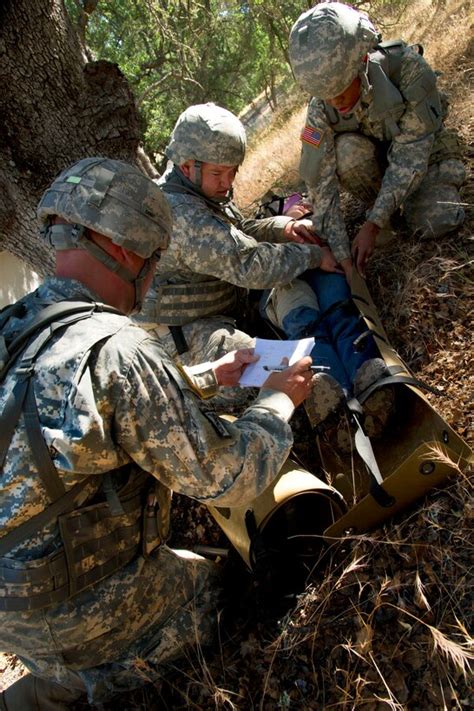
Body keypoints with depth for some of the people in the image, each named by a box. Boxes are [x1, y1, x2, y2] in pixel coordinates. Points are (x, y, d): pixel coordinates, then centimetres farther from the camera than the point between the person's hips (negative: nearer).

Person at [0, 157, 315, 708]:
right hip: (85, 615, -7)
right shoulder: (116, 349, -30)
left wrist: (211, 375, 11)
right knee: (220, 583, 18)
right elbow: (228, 479, -23)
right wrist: (278, 399, -6)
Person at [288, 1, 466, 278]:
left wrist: (372, 225, -35)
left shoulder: (409, 70, -32)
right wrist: (343, 256, -32)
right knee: (347, 149, -33)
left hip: (425, 154, -1)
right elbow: (321, 183, -27)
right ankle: (378, 204, -5)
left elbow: (410, 156, -30)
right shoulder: (321, 109, -25)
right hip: (379, 157, 2)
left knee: (435, 222, -30)